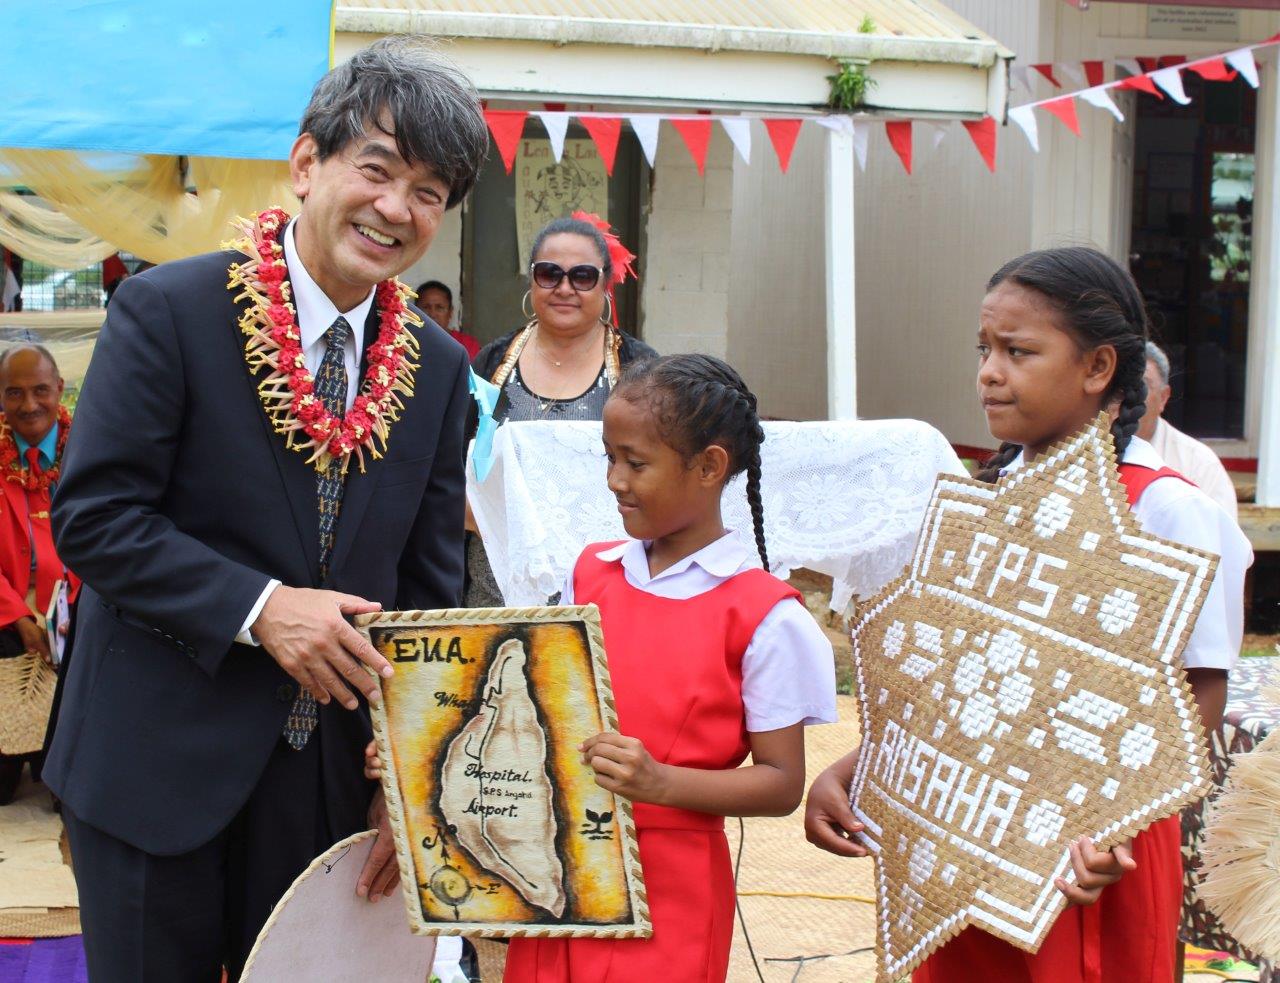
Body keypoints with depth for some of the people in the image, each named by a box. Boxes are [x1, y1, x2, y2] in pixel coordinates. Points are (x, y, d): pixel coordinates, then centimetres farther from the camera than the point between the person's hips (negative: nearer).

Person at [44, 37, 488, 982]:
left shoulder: (439, 368, 3)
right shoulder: (167, 310, -10)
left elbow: (430, 584, 5)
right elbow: (92, 515, -13)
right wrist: (260, 608, -23)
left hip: (335, 767, 4)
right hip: (158, 763, -4)